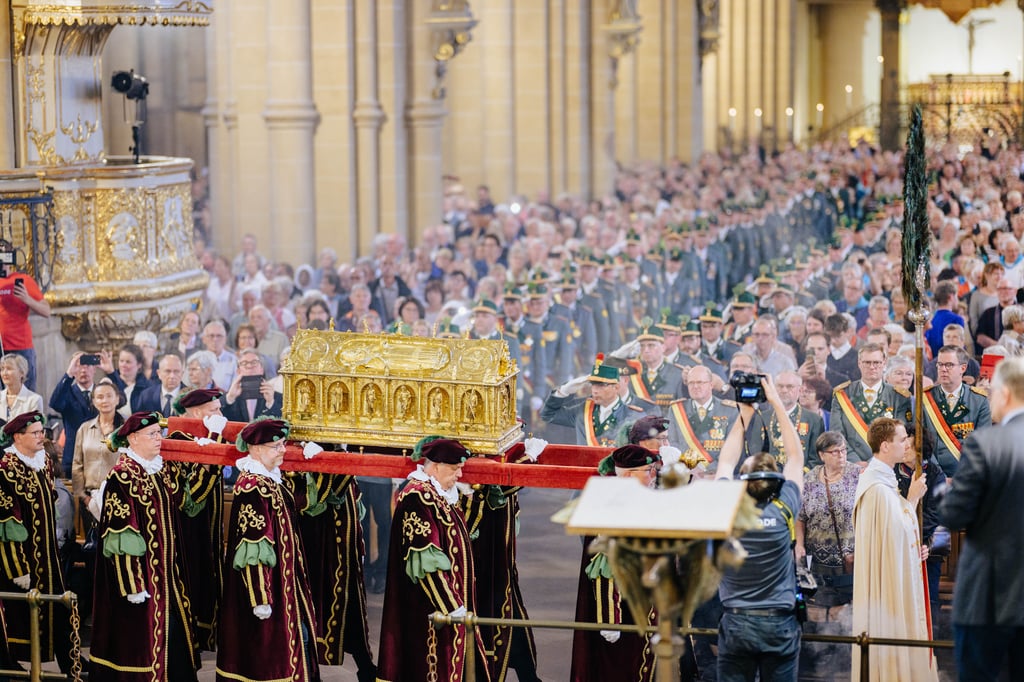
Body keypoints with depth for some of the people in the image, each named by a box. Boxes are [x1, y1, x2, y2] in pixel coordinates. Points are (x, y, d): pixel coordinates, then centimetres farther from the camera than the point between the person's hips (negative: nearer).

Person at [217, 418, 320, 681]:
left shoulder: (272, 480, 8)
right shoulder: (252, 487, -20)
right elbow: (253, 552, -23)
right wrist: (261, 597, -24)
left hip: (285, 581, 10)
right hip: (267, 582, -10)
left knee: (299, 635, 13)